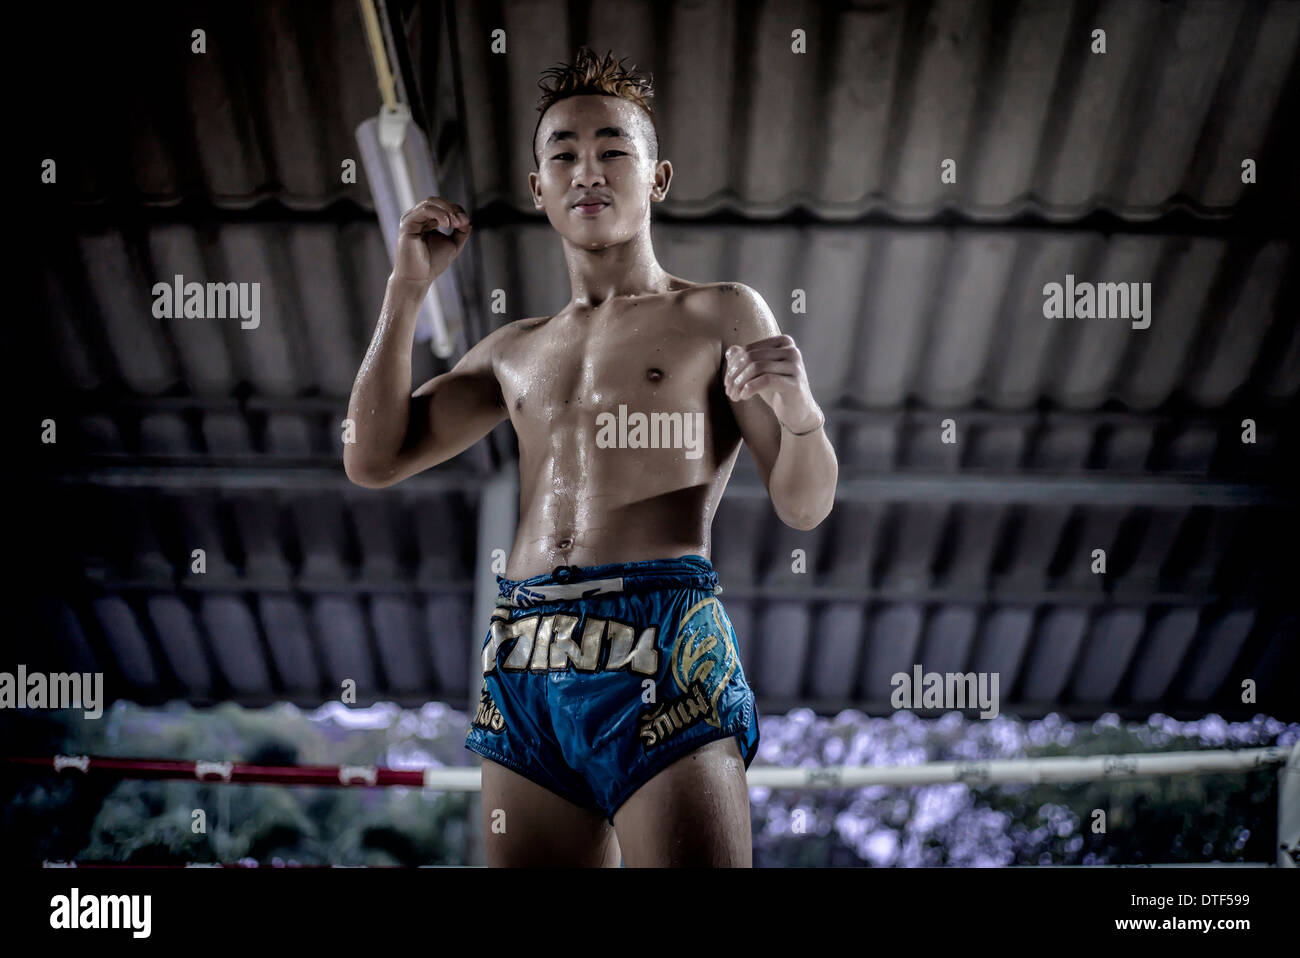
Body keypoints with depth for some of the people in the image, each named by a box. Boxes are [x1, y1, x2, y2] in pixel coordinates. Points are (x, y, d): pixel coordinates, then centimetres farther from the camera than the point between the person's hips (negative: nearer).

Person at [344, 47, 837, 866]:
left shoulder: (722, 316, 11)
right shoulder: (515, 353, 24)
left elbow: (804, 506, 5)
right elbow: (373, 459, 19)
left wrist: (799, 412, -18)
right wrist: (409, 290, 14)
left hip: (660, 646, -4)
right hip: (527, 671, 4)